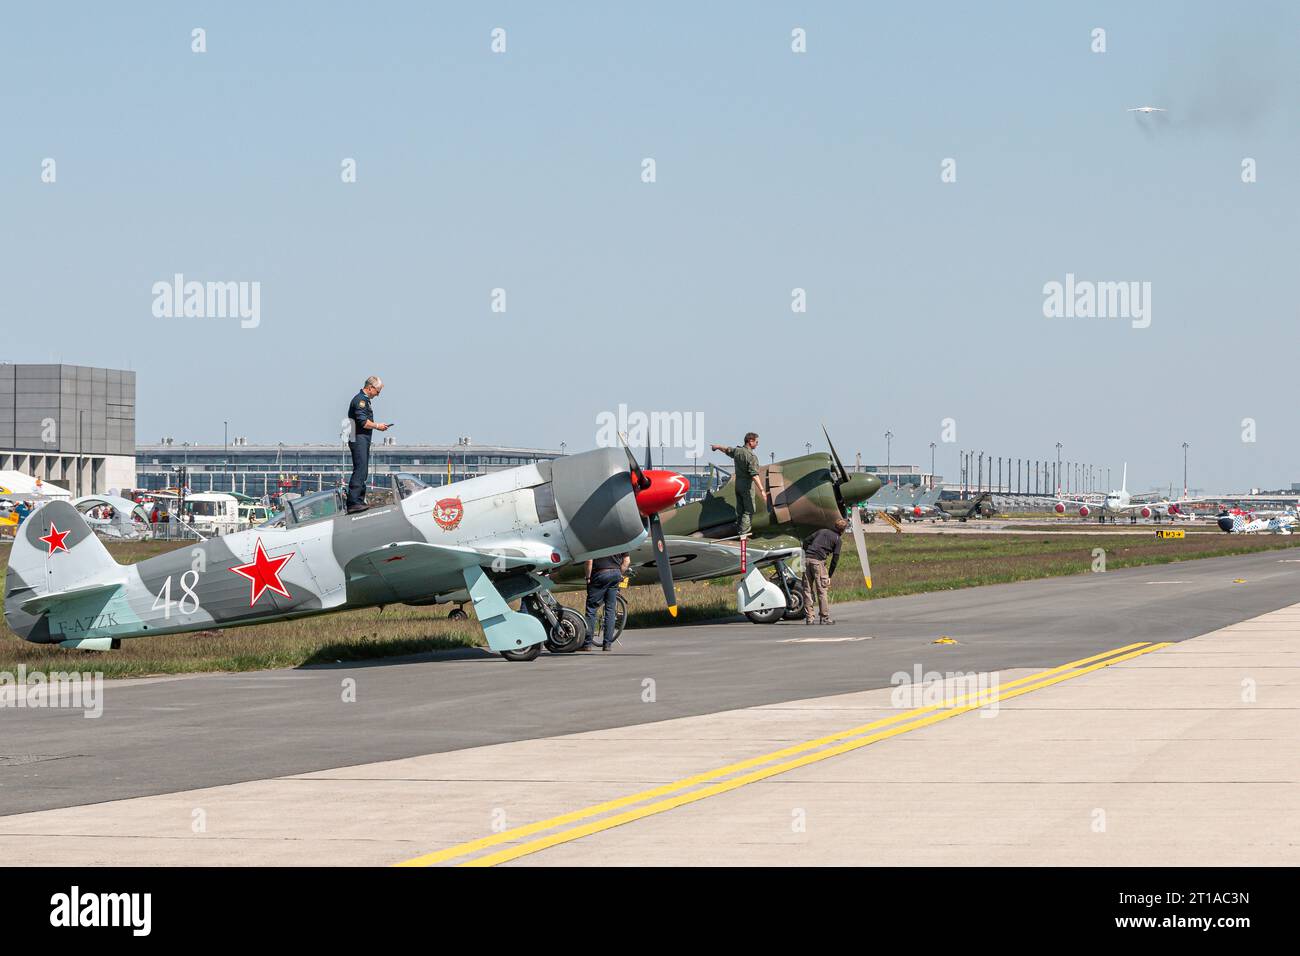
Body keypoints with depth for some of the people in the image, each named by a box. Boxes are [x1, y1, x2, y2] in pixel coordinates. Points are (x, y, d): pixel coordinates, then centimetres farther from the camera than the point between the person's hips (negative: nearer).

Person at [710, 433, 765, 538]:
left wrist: (717, 447, 47)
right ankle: (743, 533, -8)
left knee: (740, 509, 15)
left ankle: (739, 531, 22)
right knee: (749, 510, -3)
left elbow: (726, 450, 24)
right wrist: (761, 490, -31)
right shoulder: (751, 456, -21)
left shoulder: (737, 451, 2)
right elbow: (754, 475, -29)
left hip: (738, 484, 8)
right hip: (747, 486, -8)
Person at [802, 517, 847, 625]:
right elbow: (835, 558, 4)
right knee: (822, 590, 2)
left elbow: (806, 540, 15)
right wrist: (829, 576, 8)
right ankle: (825, 617, 2)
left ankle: (808, 617, 7)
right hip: (818, 561, -5)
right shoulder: (837, 539, 8)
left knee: (807, 589, 7)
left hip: (807, 559, 5)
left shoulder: (822, 531, 21)